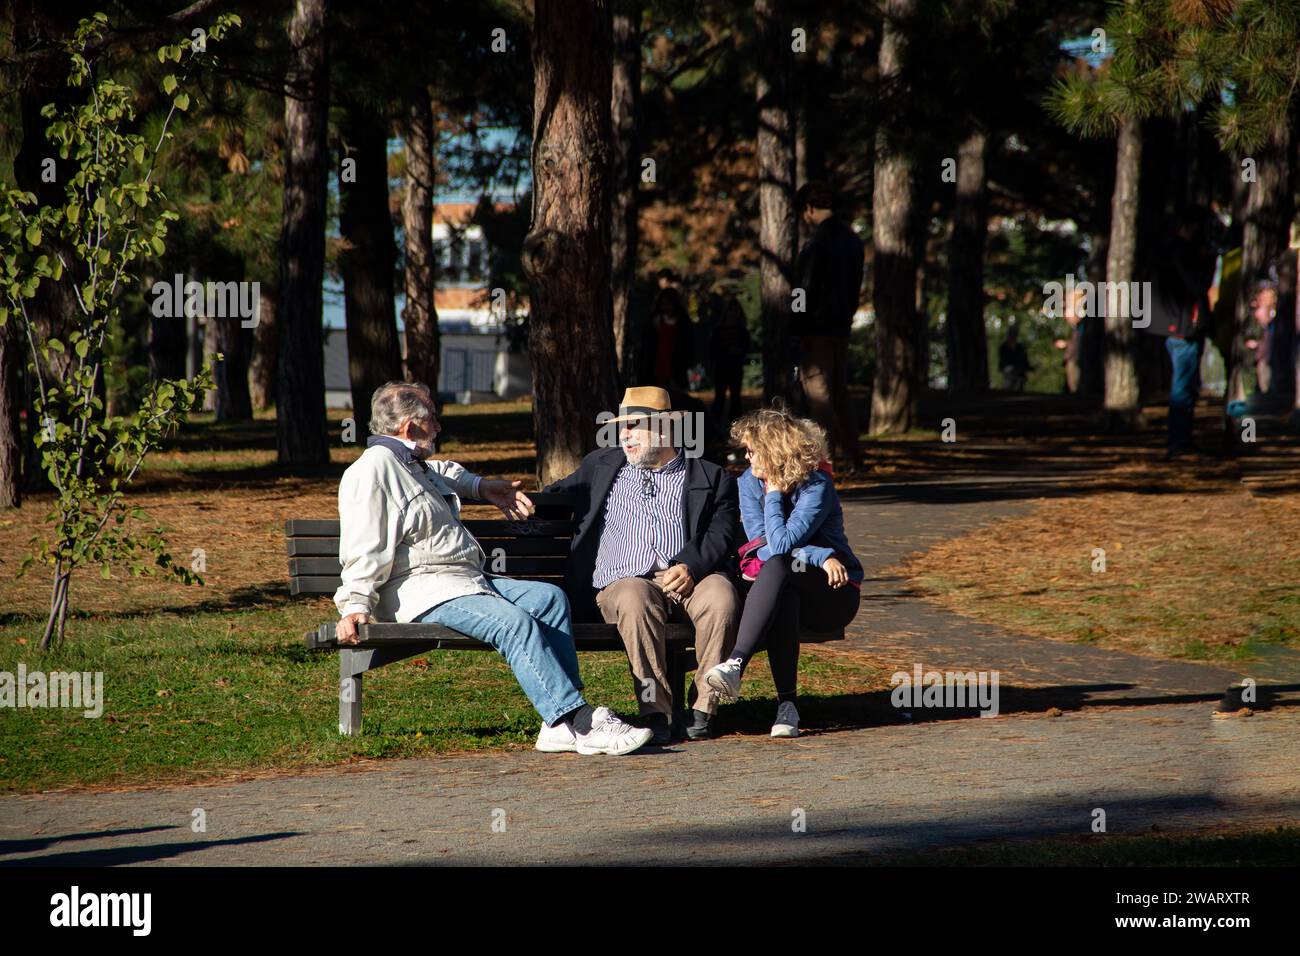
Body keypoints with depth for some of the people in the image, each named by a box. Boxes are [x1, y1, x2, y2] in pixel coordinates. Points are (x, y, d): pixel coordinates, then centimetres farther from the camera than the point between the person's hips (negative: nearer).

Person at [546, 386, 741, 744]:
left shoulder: (711, 479, 15)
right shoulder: (601, 466, 25)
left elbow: (722, 535, 3)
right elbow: (556, 495, 36)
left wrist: (691, 567, -17)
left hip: (688, 580, -1)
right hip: (624, 582, 1)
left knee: (721, 594, -36)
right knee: (635, 599, -37)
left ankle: (703, 708, -27)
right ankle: (656, 712, -36)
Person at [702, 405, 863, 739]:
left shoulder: (816, 486, -13)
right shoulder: (749, 483, 2)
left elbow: (782, 545, -22)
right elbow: (763, 546, -8)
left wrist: (774, 494, -15)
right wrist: (821, 557, -18)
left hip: (834, 591, -3)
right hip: (778, 588, 3)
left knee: (777, 567, -37)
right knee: (783, 598, -37)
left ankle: (736, 664, -53)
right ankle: (787, 704, -44)